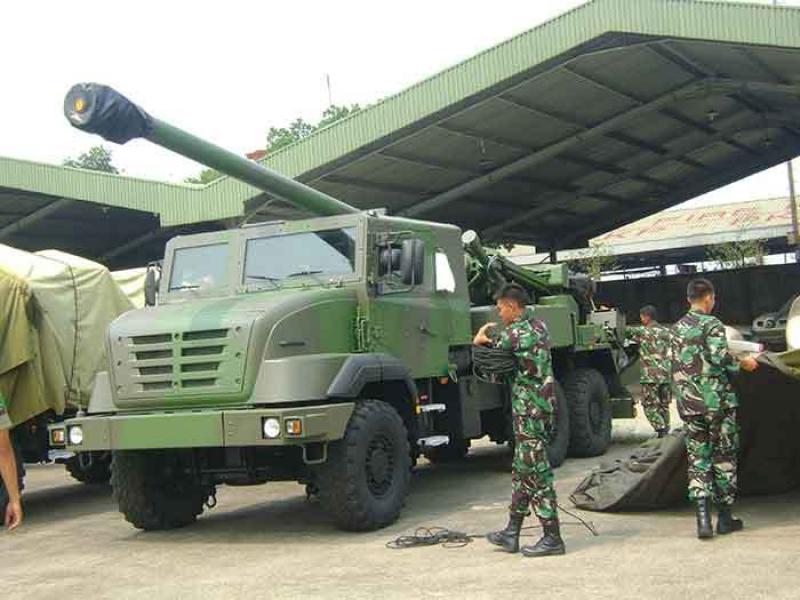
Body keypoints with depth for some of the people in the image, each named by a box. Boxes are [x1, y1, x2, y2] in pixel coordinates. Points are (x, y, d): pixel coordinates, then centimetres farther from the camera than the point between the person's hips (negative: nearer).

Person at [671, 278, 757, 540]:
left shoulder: (677, 328, 10)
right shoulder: (712, 324, -9)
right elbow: (720, 358, -20)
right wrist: (742, 364, -3)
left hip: (689, 404, 5)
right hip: (718, 400, -5)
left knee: (697, 459, 6)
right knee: (724, 457, 8)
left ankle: (703, 518, -6)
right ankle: (724, 517, 14)